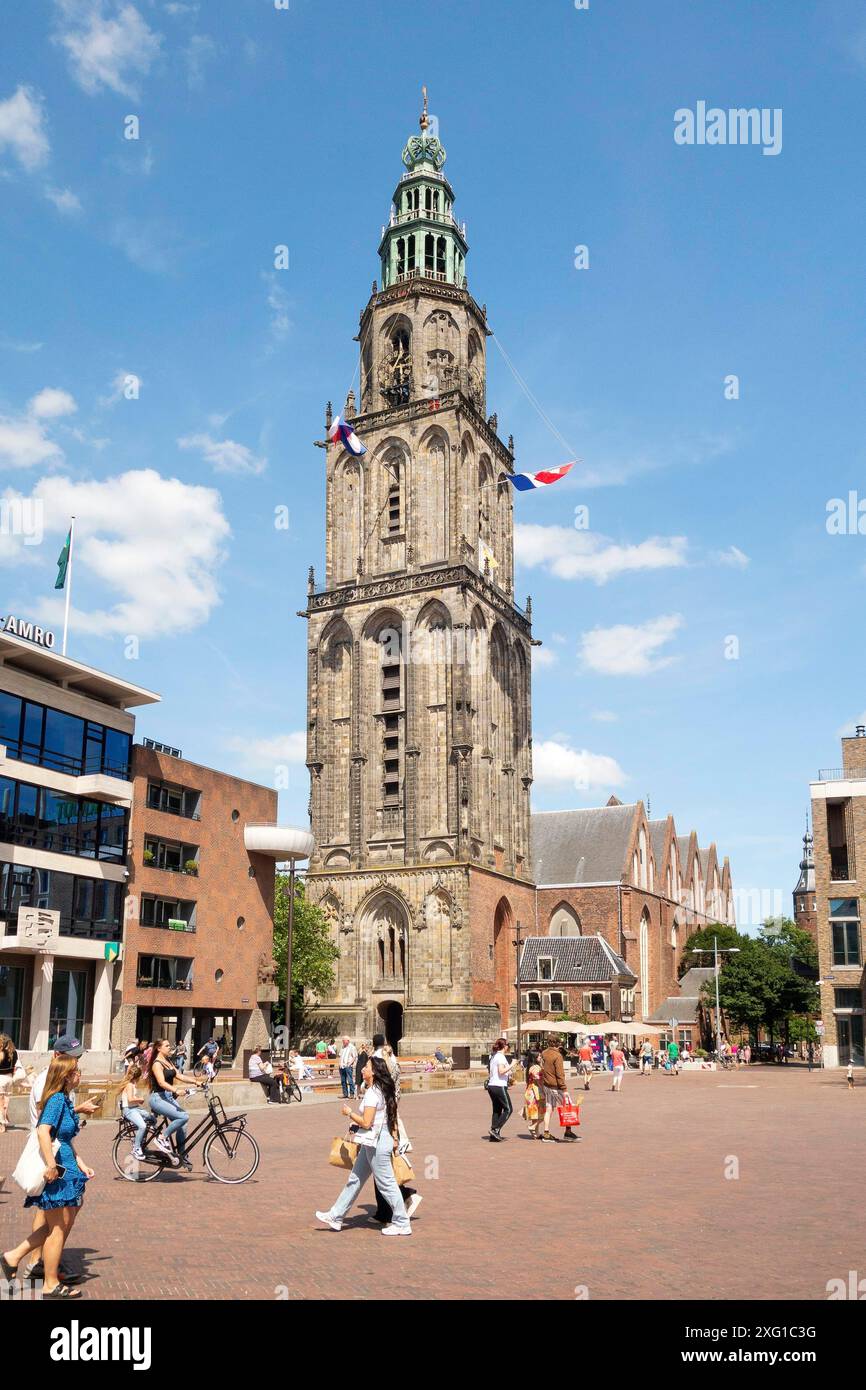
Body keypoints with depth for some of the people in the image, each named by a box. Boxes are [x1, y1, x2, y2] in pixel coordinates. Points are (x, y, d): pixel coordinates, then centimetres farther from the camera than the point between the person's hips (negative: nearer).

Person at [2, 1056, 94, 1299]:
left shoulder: (65, 1099, 13)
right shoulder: (57, 1099, -17)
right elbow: (43, 1131, -30)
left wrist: (81, 1165, 20)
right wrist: (51, 1165, -31)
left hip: (66, 1170, 10)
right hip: (56, 1172, -10)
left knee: (63, 1225, 16)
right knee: (58, 1229, 3)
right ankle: (51, 1285, 16)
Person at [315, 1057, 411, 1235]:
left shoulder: (372, 1093, -21)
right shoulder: (384, 1090, 9)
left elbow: (366, 1122, -22)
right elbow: (393, 1116, 12)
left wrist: (349, 1113, -9)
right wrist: (395, 1137, 16)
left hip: (376, 1143, -10)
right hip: (371, 1143, 10)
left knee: (386, 1183, 0)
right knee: (355, 1179, 16)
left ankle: (402, 1224, 9)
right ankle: (336, 1217, 24)